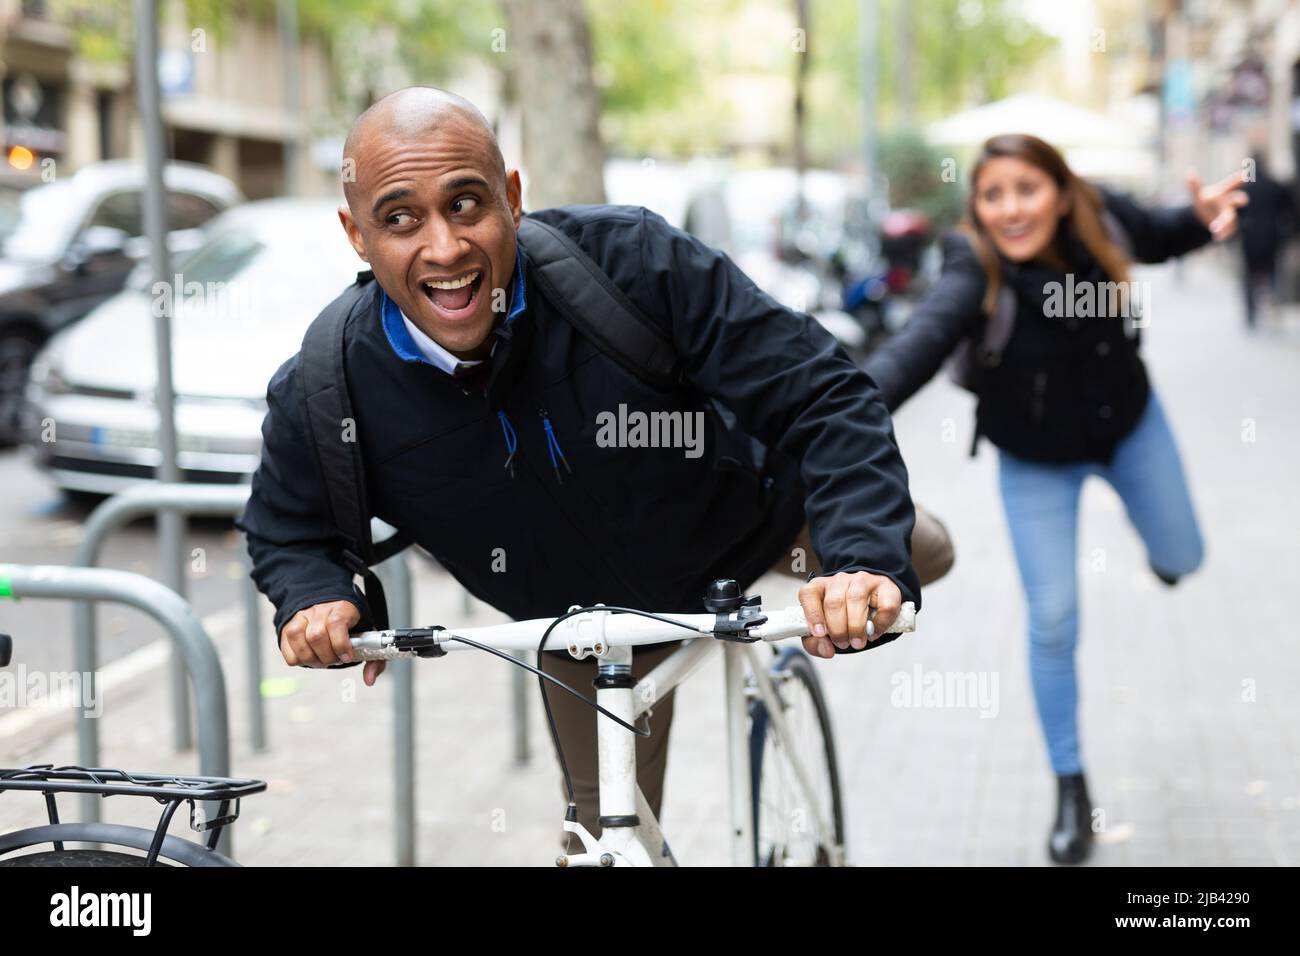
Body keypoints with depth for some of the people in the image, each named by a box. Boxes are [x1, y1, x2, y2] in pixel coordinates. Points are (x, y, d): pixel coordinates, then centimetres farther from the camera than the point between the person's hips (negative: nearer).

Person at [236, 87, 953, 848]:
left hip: (739, 531, -1)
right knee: (613, 831, 14)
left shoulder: (632, 261, -36)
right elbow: (287, 528, -6)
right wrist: (317, 598, -30)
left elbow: (822, 394, -33)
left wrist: (865, 560, -50)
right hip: (588, 640, 1)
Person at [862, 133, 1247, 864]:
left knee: (1182, 558, 19)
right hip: (1039, 459, -3)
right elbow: (919, 345, -51)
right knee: (1053, 622, -3)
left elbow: (1158, 238, -1)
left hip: (1130, 421, 3)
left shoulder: (1099, 218, -23)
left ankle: (1161, 549, 59)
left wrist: (1205, 215, -23)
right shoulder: (975, 271, -34)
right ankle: (1071, 784, 18)